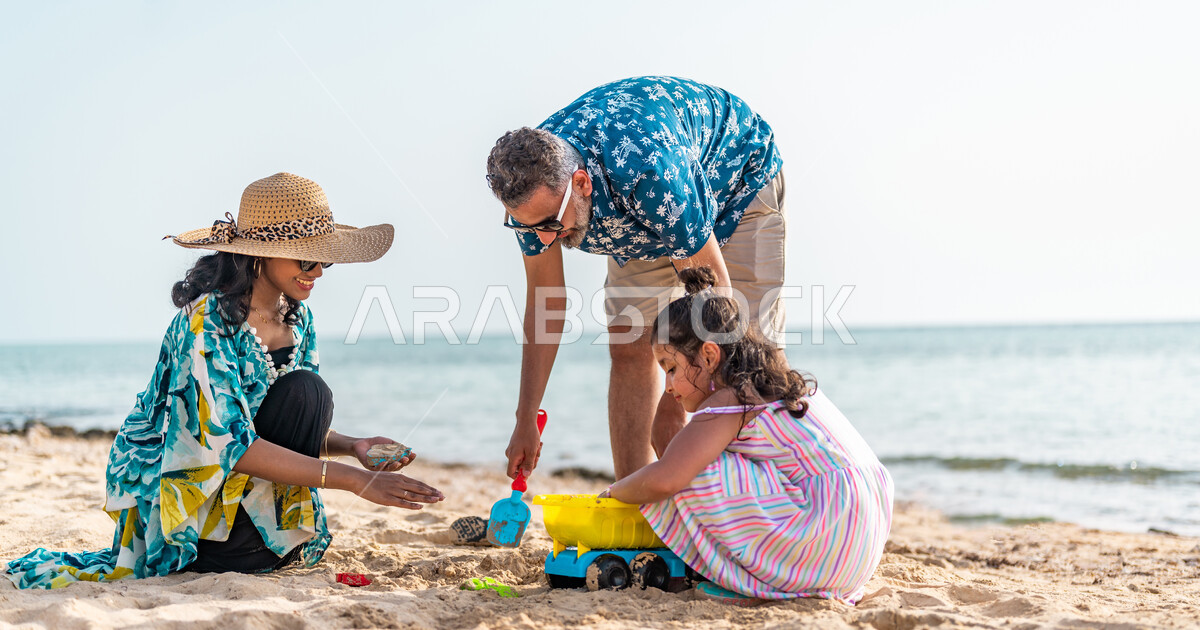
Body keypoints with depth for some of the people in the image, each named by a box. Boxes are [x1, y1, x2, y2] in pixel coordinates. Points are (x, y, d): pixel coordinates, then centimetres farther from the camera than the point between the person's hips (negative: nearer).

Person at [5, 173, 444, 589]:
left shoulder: (299, 320, -1)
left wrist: (352, 445, -14)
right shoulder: (207, 322, -25)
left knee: (308, 394, -17)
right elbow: (231, 445, -32)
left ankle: (274, 537, -2)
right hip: (166, 481, -7)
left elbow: (299, 423, 9)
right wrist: (355, 480, -36)